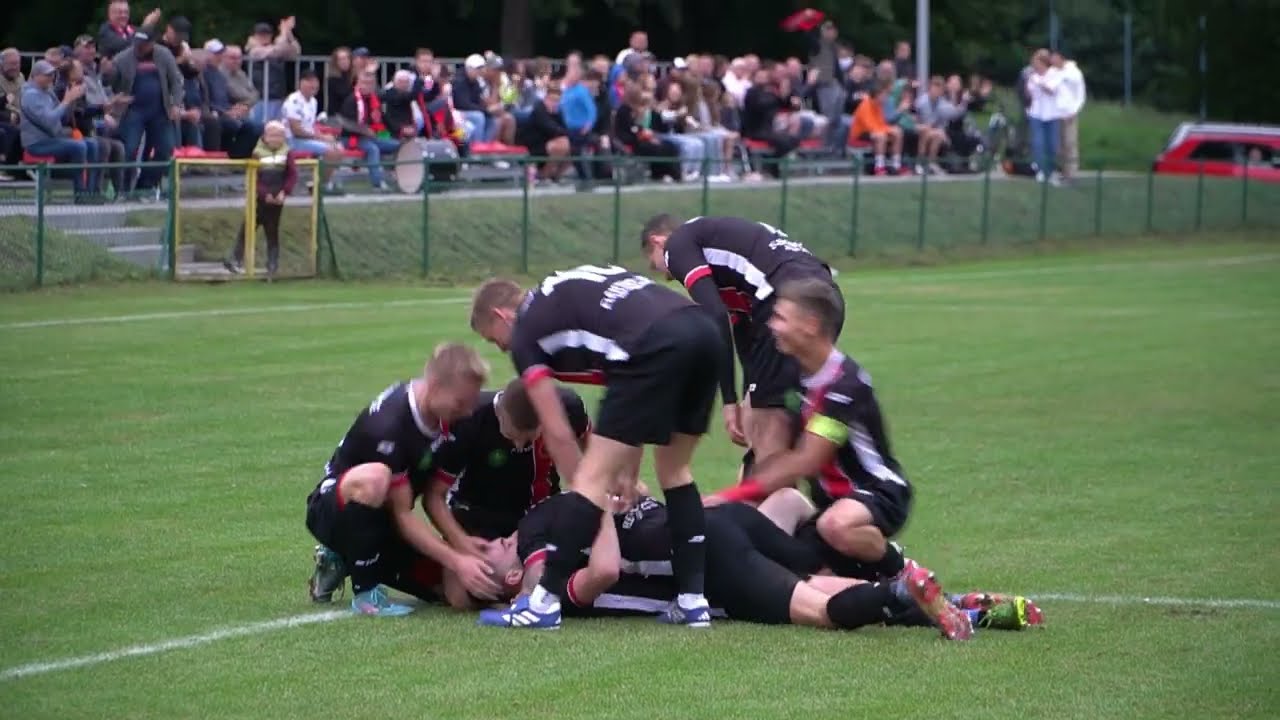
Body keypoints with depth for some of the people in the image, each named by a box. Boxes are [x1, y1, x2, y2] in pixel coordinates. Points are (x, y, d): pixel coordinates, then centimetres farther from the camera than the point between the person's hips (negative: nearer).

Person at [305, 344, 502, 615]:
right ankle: (365, 592, -24)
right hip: (331, 509, -9)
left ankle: (342, 562, 14)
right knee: (373, 478, -42)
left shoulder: (442, 413, -6)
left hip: (382, 518, 9)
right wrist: (456, 561, -31)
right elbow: (403, 515, -26)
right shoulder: (387, 427, -30)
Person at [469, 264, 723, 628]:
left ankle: (544, 602, 2)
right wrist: (628, 477, 32)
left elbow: (558, 434, 14)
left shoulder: (524, 335, 15)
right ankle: (693, 599, 19)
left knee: (594, 476, 1)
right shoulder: (568, 293, 36)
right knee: (674, 470, 23)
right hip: (704, 330, 7)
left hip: (656, 346, -7)